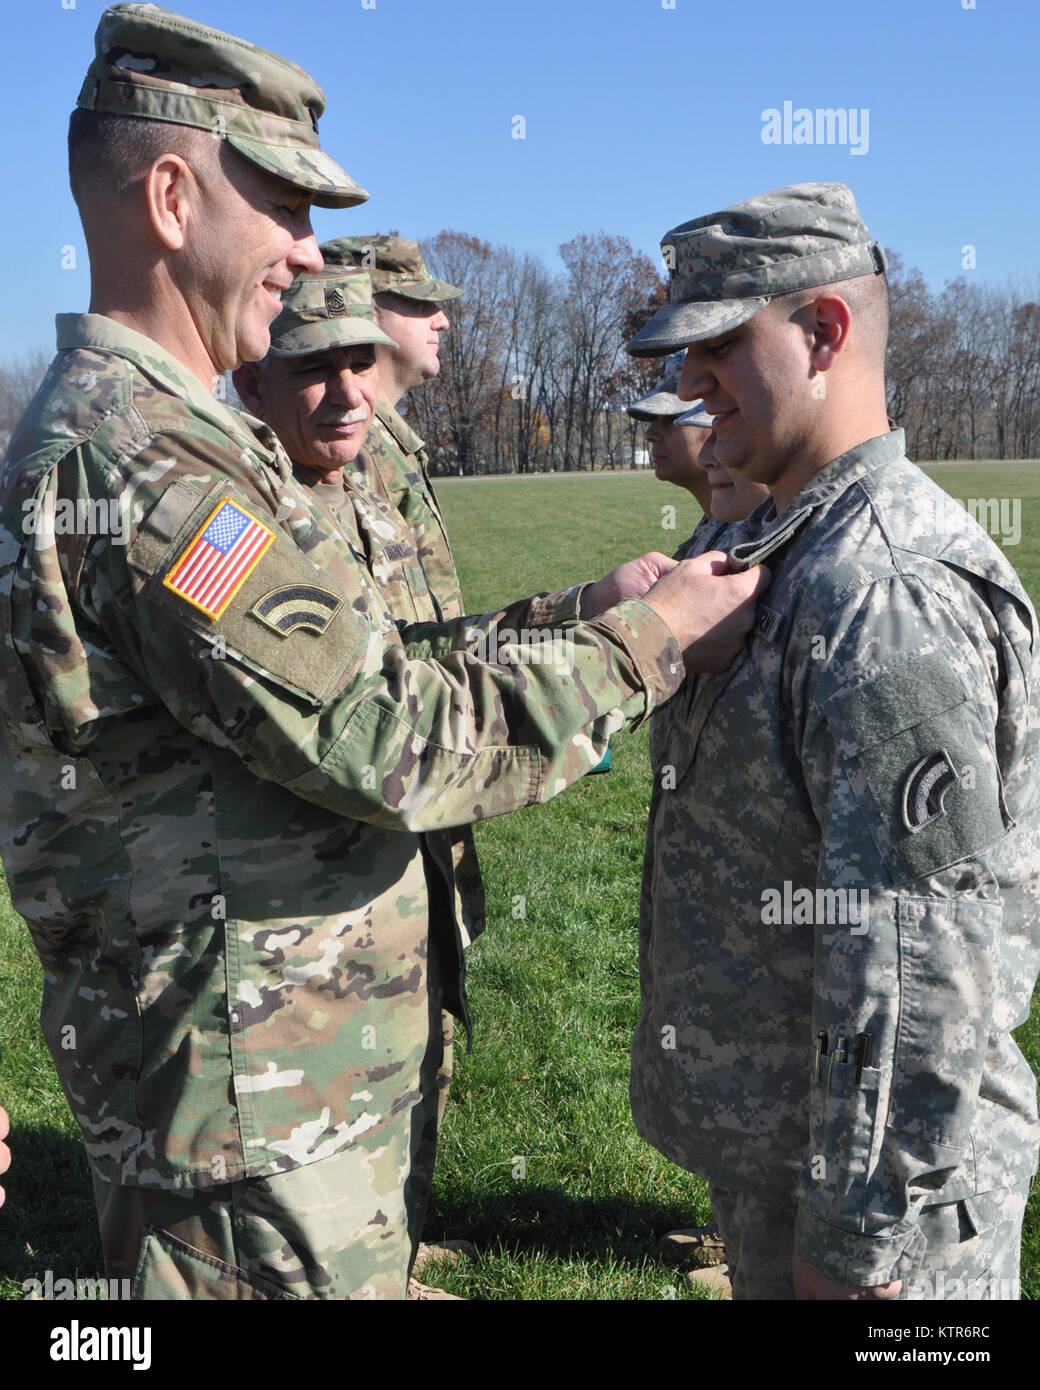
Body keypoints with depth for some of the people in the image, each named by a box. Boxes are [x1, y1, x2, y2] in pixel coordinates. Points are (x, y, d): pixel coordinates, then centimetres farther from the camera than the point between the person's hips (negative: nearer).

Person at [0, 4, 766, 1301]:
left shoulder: (115, 430, 11)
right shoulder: (145, 465, -24)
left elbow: (363, 662, 11)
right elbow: (396, 741, -25)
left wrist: (580, 610, 4)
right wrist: (645, 645, -14)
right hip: (256, 1108, -10)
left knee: (367, 1260, 25)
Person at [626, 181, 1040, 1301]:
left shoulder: (887, 597, -26)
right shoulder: (787, 550, 7)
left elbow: (920, 965, -27)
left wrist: (861, 1235, -21)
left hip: (866, 1170, -9)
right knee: (762, 1271, 24)